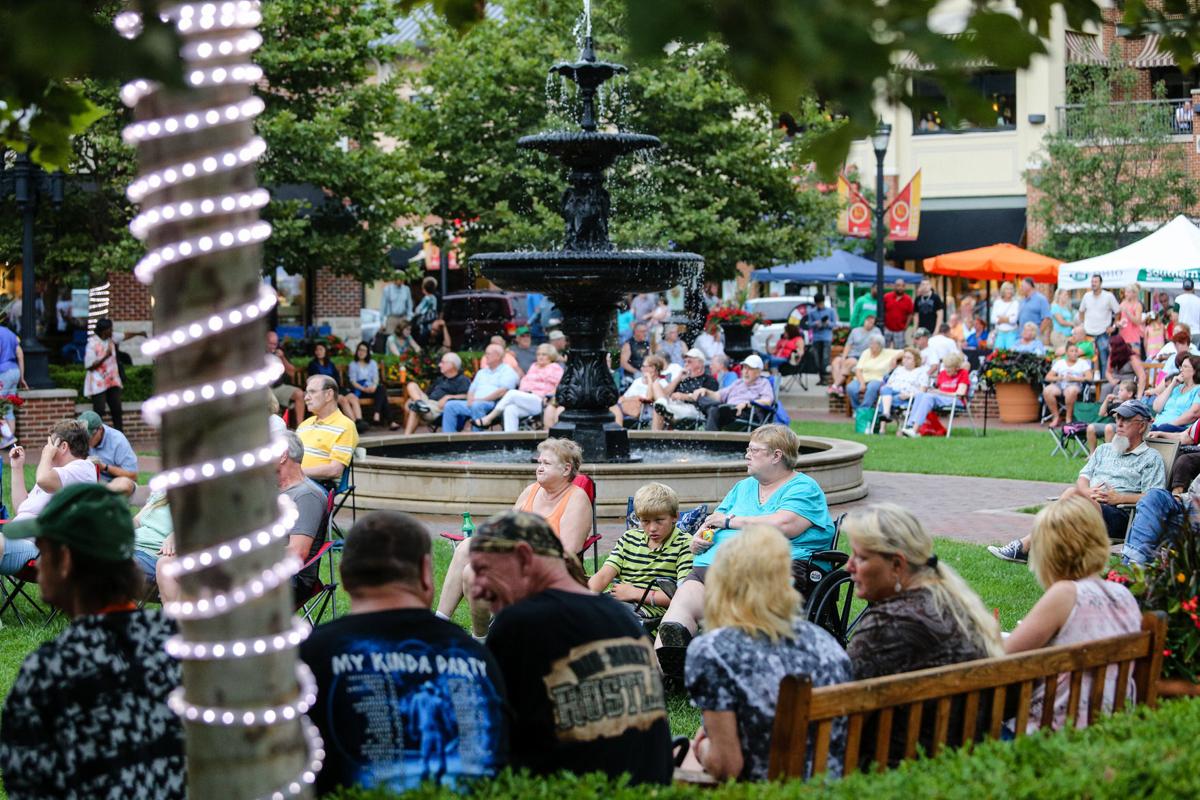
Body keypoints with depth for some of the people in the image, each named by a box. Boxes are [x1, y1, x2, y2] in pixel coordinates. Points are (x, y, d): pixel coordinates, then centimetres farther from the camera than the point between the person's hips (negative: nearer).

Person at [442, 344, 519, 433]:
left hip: (493, 404, -7)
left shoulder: (507, 371, 5)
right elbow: (471, 390, 26)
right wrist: (470, 400, 1)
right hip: (473, 403, 7)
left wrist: (482, 399, -15)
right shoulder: (482, 372, 29)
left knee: (477, 406, -39)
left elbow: (502, 391, -11)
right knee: (450, 406, -11)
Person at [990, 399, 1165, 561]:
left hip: (1120, 515, -5)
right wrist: (1088, 491, -7)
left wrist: (1119, 498, -15)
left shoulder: (1151, 458, 9)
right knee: (1073, 492, -28)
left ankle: (1025, 546, -37)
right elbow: (1082, 478, 16)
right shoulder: (1104, 450, 29)